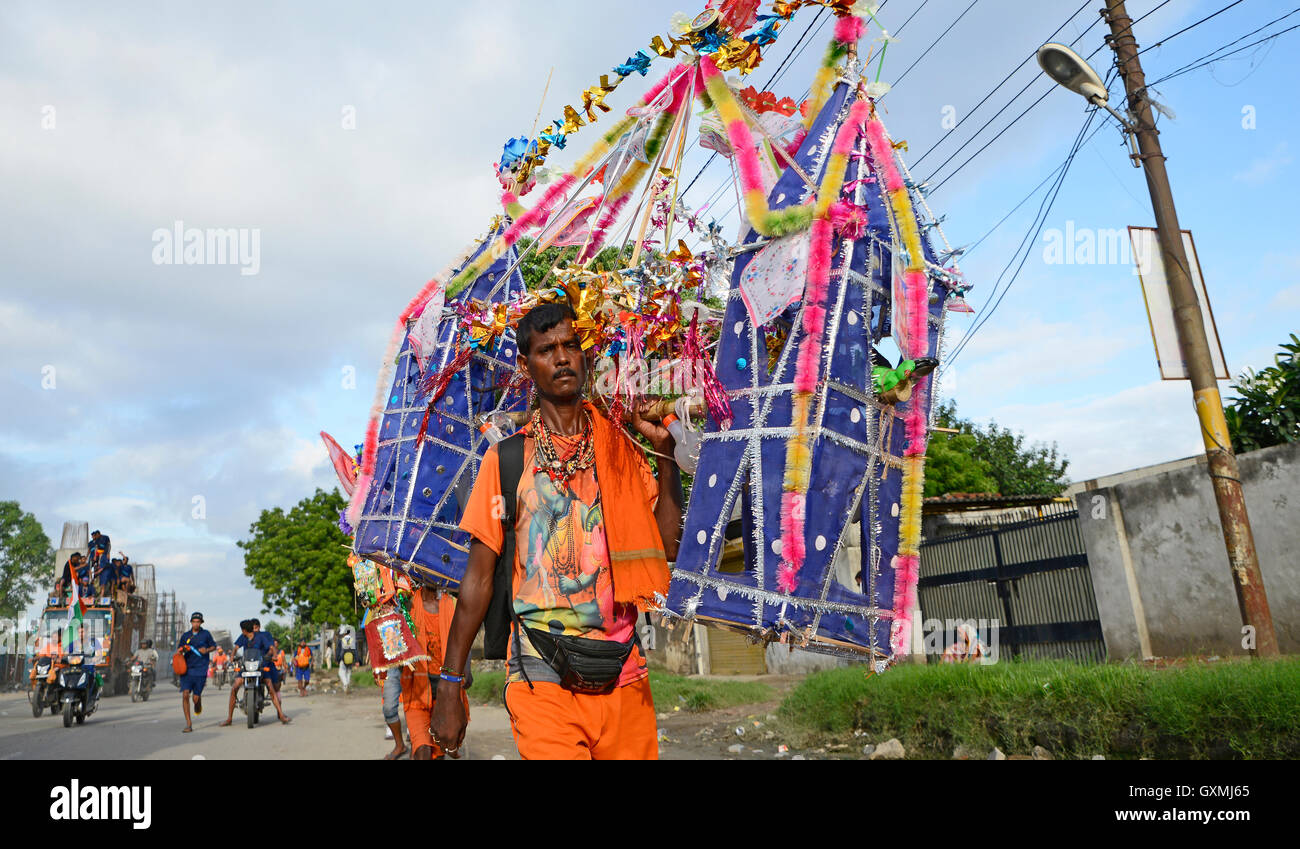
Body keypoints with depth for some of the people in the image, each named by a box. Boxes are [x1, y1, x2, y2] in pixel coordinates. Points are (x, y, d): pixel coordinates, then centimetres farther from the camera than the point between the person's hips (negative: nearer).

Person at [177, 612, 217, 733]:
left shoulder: (205, 634, 5)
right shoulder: (186, 635, 10)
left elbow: (214, 646, 13)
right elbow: (179, 649, 18)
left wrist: (207, 650, -8)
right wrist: (182, 649, -5)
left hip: (200, 670, -2)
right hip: (187, 669, 2)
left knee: (195, 698, -3)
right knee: (185, 694, -12)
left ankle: (198, 705, 37)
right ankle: (188, 724, -4)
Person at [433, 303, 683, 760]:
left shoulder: (620, 446, 7)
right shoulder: (507, 458, 2)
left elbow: (668, 546, 1)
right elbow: (479, 577, 2)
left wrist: (664, 448, -5)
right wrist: (449, 686, 1)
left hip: (624, 679, 3)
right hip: (544, 684, -2)